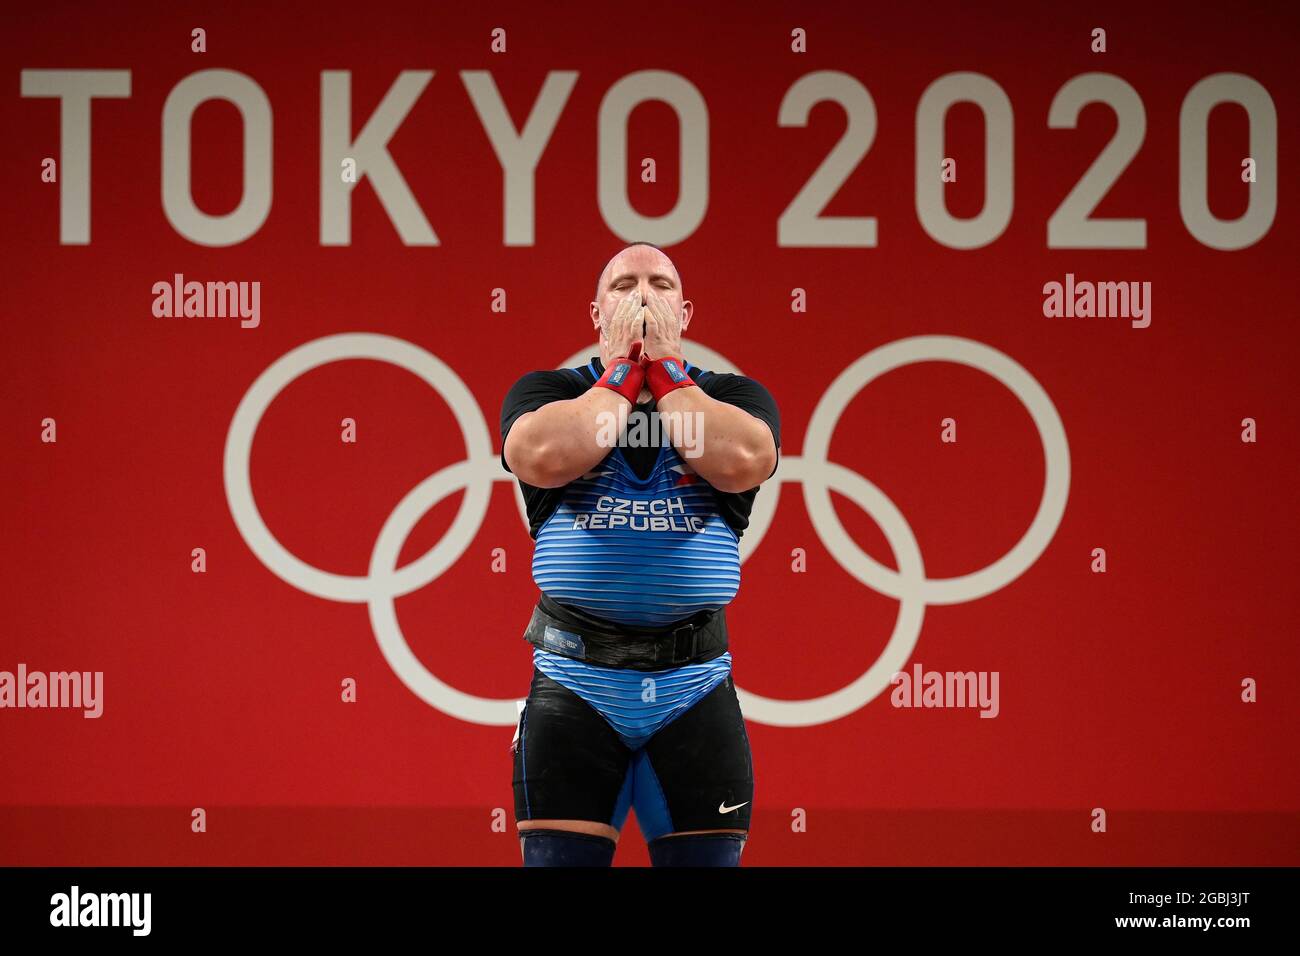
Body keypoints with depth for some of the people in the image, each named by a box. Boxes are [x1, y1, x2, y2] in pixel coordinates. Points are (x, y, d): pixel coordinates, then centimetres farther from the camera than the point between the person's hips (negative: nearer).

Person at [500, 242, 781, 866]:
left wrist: (666, 369, -3)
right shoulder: (546, 392, 8)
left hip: (695, 690, 1)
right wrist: (622, 370, -2)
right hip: (573, 683, -1)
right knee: (560, 858, -3)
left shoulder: (735, 396, 10)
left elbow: (741, 462, -13)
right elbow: (547, 458, -15)